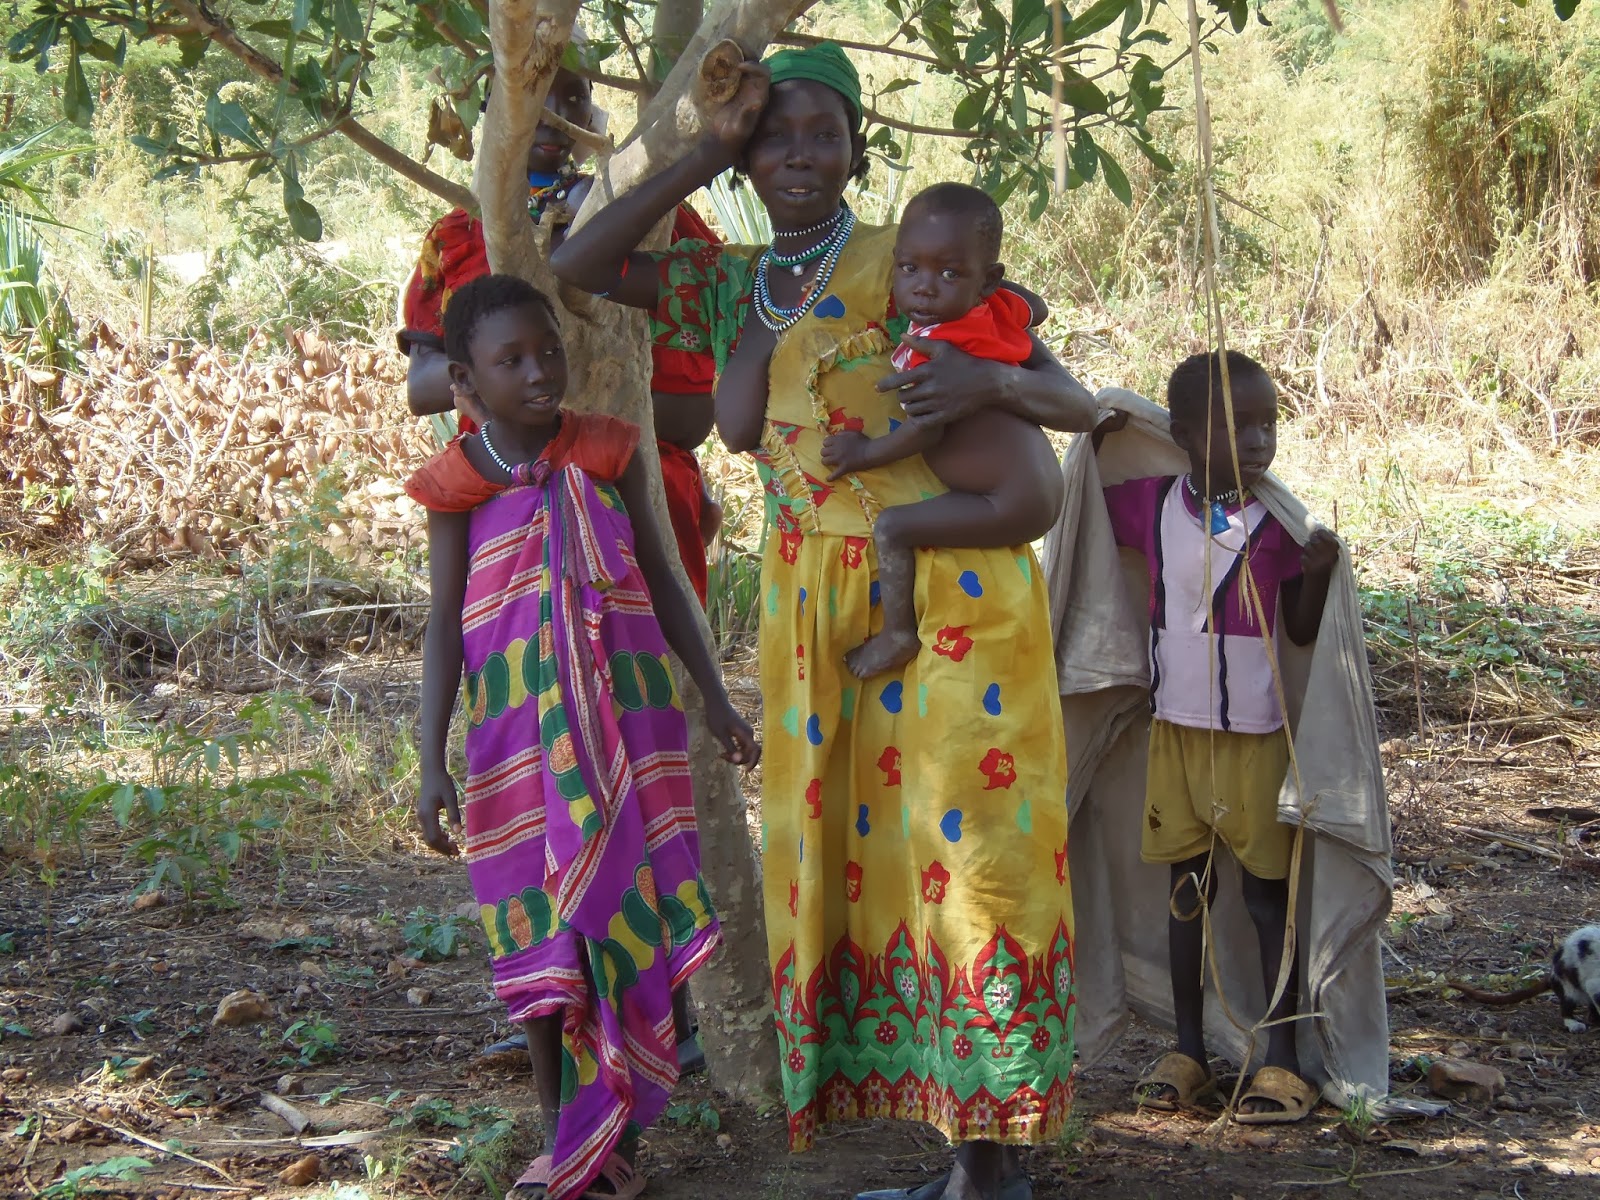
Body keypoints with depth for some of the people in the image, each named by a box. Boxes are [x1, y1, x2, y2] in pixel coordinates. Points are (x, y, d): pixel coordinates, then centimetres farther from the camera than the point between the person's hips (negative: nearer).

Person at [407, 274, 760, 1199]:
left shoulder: (609, 455, 2)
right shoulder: (461, 488, -2)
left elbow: (661, 583, 10)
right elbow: (446, 625, 0)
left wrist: (716, 700, 10)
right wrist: (432, 761, -6)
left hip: (630, 724, 1)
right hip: (521, 741, -1)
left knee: (629, 924, 1)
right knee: (541, 941, 5)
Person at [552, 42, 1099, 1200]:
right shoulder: (730, 284, 14)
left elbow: (1076, 402, -4)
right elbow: (575, 266, 5)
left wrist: (991, 381, -27)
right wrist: (705, 154, 2)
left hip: (949, 586, -6)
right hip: (815, 607, 6)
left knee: (961, 844, -8)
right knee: (849, 852, 6)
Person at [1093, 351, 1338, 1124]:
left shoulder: (1277, 525, -7)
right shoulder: (1151, 505, -2)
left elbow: (1302, 632, 0)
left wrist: (1319, 571, -17)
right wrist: (1097, 442, 2)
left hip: (1256, 737, -2)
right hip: (1174, 731, 3)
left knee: (1269, 892, 4)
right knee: (1186, 890, 11)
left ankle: (1282, 1061, 12)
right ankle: (1188, 1052, 22)